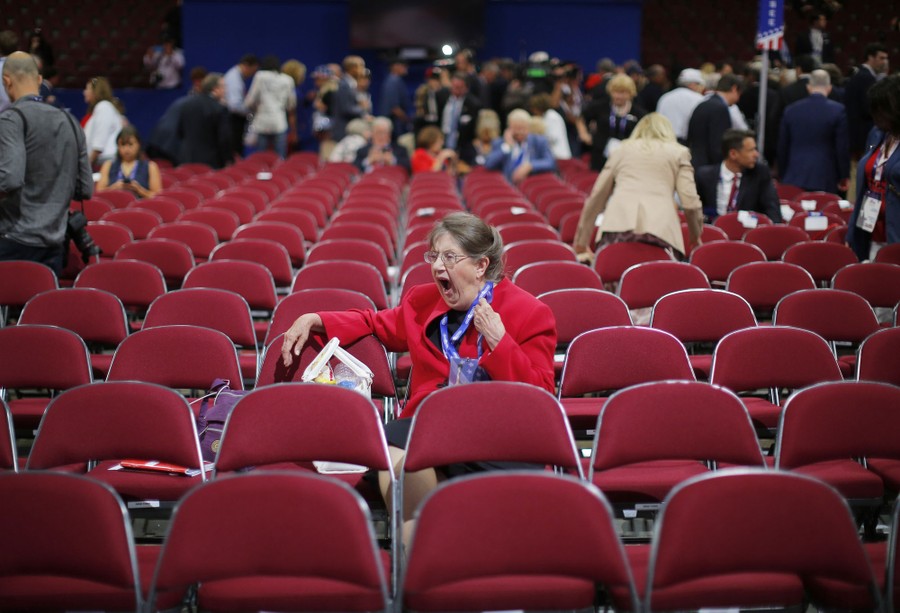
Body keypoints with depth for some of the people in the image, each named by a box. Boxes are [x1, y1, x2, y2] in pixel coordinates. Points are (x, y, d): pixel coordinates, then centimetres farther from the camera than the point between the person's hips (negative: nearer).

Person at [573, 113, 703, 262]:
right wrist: (696, 238, 26)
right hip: (660, 228, -2)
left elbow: (595, 197, 26)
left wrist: (581, 245, 31)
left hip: (618, 224, 2)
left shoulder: (622, 150, 28)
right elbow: (689, 203, 10)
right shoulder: (678, 152, 21)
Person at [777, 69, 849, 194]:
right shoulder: (837, 110, -5)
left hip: (794, 179, 3)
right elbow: (843, 146, -4)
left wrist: (783, 176, 19)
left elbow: (782, 147, 10)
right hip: (825, 179, -3)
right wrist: (844, 177, 7)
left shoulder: (791, 110, 5)